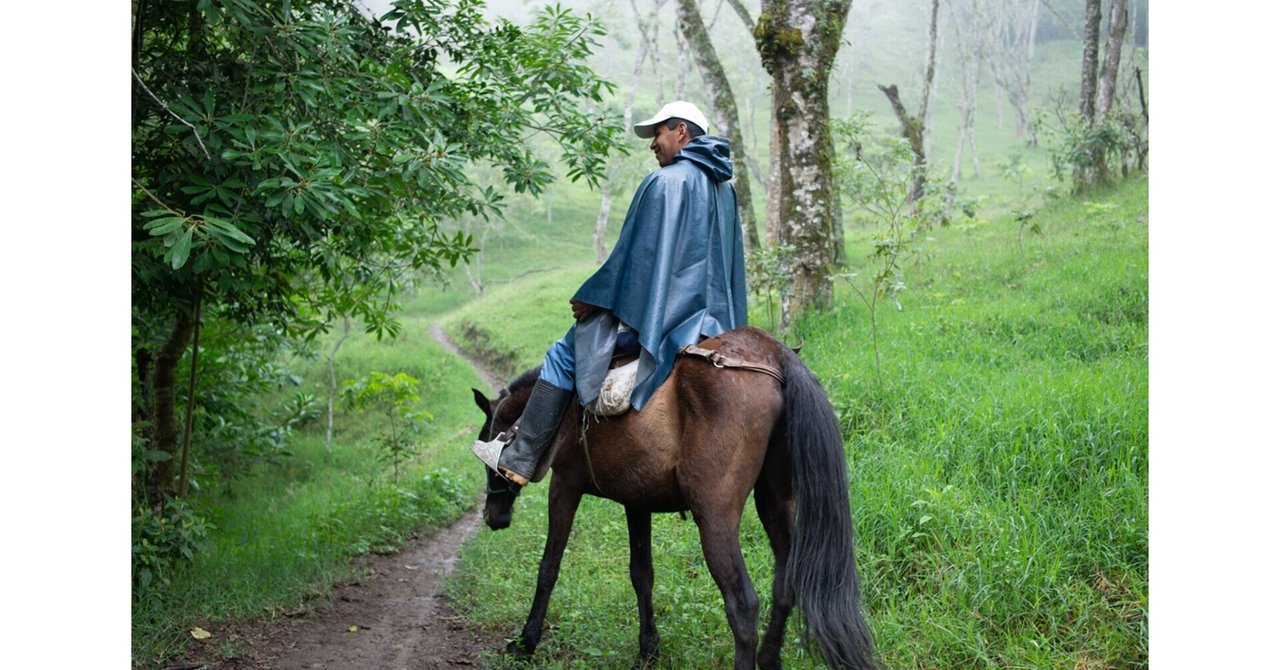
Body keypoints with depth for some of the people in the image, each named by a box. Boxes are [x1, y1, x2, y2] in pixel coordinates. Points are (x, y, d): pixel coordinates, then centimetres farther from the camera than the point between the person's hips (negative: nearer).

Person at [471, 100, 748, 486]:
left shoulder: (664, 182, -12)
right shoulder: (724, 188, 15)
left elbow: (635, 256, -14)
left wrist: (591, 298, -4)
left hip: (665, 314, -9)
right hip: (713, 320, 9)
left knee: (564, 356, 0)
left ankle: (519, 458, 1)